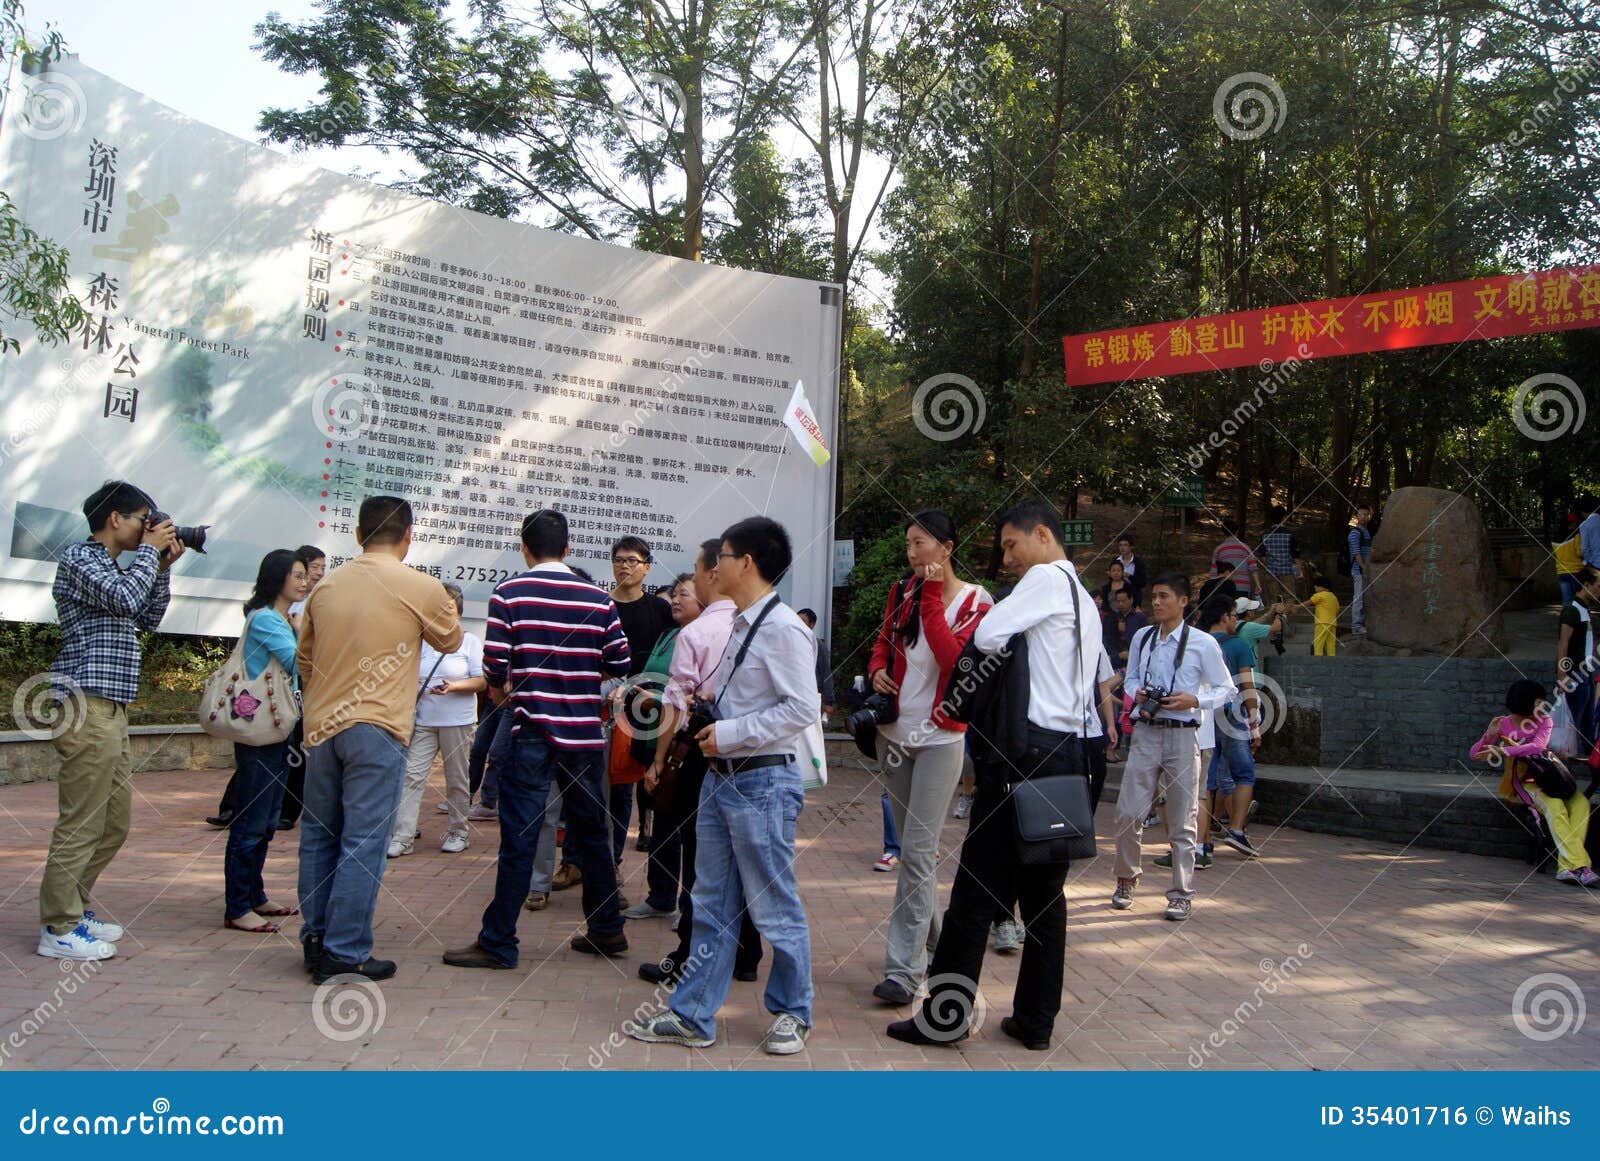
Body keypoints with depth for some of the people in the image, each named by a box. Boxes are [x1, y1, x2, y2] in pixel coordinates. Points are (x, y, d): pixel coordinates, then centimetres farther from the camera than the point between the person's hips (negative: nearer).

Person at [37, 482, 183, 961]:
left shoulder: (113, 566, 22)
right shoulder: (78, 557, -6)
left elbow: (148, 619, 22)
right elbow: (126, 600, -21)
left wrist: (162, 567, 13)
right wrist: (150, 551, -8)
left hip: (112, 710, 10)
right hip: (88, 707, -10)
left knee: (114, 822, 14)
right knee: (81, 823, -6)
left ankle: (74, 908, 26)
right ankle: (58, 929, 2)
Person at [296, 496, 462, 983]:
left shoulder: (325, 585, 8)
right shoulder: (422, 588, -7)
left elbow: (303, 659, 16)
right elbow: (451, 640, 11)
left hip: (321, 726, 5)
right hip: (377, 730, -5)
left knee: (319, 837, 15)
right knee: (363, 843, -1)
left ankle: (316, 941, 24)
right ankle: (344, 954, 2)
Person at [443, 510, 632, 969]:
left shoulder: (509, 594, -6)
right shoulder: (599, 599, 2)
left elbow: (495, 667, -10)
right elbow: (621, 665, 4)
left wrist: (500, 685, 13)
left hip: (532, 732, -3)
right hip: (585, 733, 3)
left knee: (519, 836, 1)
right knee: (592, 832, 15)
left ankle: (498, 942, 6)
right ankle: (606, 930, 25)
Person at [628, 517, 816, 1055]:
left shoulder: (783, 628, -15)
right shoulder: (739, 625, 14)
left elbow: (801, 708, -21)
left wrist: (729, 735, -20)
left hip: (763, 782, -9)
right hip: (721, 777, 9)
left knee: (774, 908, 5)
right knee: (711, 905, 14)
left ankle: (791, 1014, 23)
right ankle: (692, 1016, 24)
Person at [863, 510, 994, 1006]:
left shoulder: (975, 602, -7)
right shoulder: (902, 591, 7)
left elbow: (954, 658, -21)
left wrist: (931, 598, -18)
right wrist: (878, 670, -1)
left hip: (940, 736, -5)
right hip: (895, 731, 5)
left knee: (918, 851, -9)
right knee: (913, 846, 15)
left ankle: (904, 969, -6)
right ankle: (933, 936, 32)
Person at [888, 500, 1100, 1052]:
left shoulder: (1047, 578, -6)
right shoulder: (1084, 598, 21)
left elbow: (986, 637, -15)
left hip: (1026, 747, -9)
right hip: (1069, 751, 9)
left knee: (979, 883, -3)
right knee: (1045, 891, 11)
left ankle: (945, 1014, 2)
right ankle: (1036, 1020, 17)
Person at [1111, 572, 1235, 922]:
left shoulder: (1203, 643, -4)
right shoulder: (1142, 638, 6)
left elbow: (1225, 689, 2)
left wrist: (1194, 700, -14)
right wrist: (1136, 694, -4)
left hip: (1182, 735, -2)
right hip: (1145, 732, 3)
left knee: (1182, 820, 5)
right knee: (1128, 813, 1)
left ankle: (1182, 893, 17)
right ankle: (1126, 878, 24)